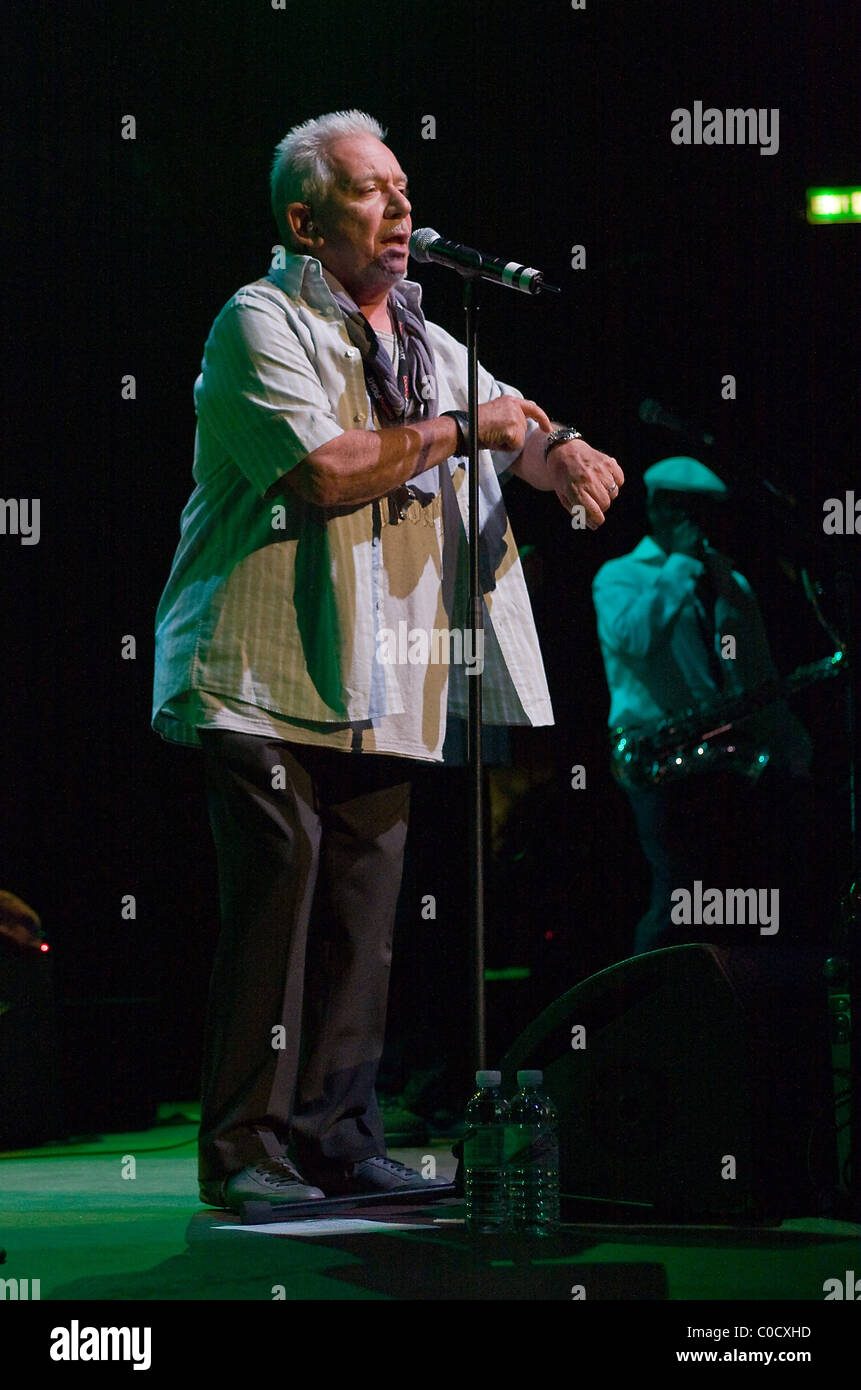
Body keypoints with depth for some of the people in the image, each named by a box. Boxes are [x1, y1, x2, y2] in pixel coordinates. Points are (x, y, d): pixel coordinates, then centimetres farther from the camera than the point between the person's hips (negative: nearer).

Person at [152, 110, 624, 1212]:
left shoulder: (430, 349, 20)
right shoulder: (261, 324, -4)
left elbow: (512, 436, 18)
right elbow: (324, 469, -18)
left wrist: (558, 452, -7)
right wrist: (462, 429, -9)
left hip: (383, 692, 7)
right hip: (267, 681, -7)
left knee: (361, 923, 5)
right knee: (272, 907, -10)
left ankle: (339, 1135, 11)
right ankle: (246, 1149, -5)